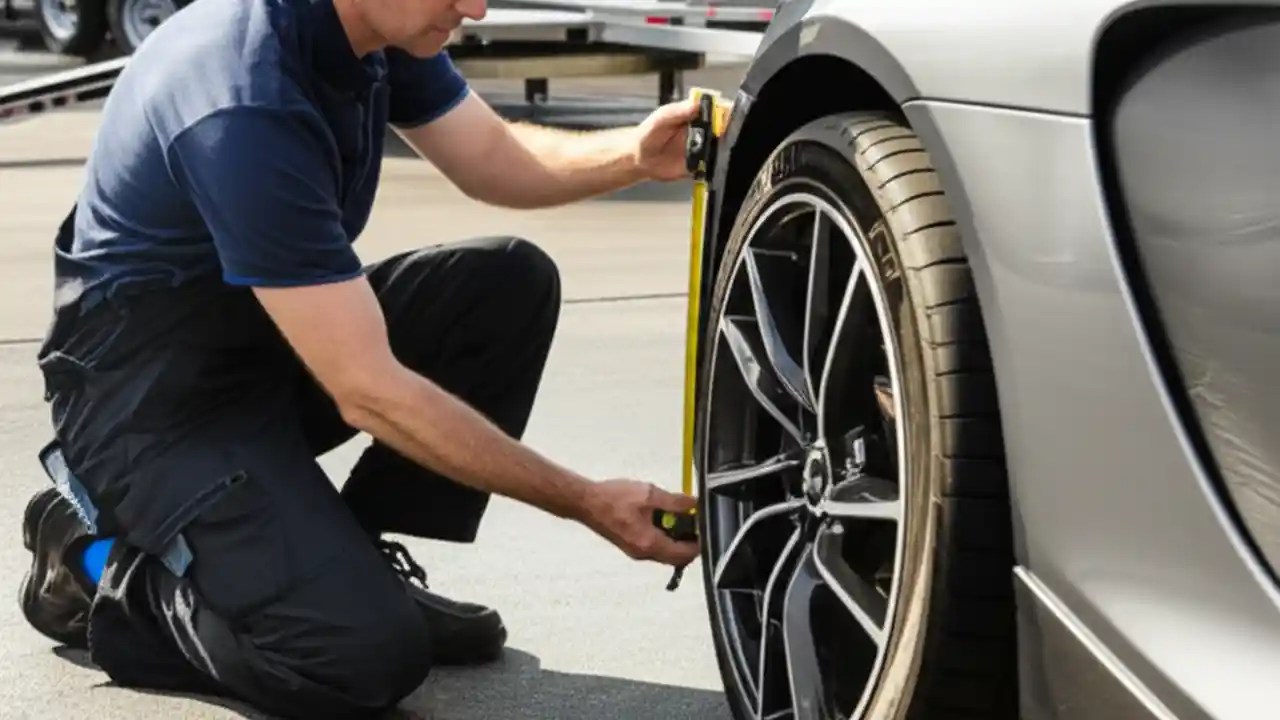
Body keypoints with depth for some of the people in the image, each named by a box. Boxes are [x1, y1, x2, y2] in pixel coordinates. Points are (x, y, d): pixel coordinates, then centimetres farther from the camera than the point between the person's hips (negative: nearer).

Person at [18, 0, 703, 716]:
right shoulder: (248, 103, -33)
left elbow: (493, 158, 9)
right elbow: (368, 391, -30)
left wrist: (634, 155, -12)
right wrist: (586, 503, -24)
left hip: (273, 339, 9)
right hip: (156, 394, -9)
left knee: (515, 281, -5)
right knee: (372, 655, -22)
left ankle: (353, 557, 2)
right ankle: (102, 566, 2)